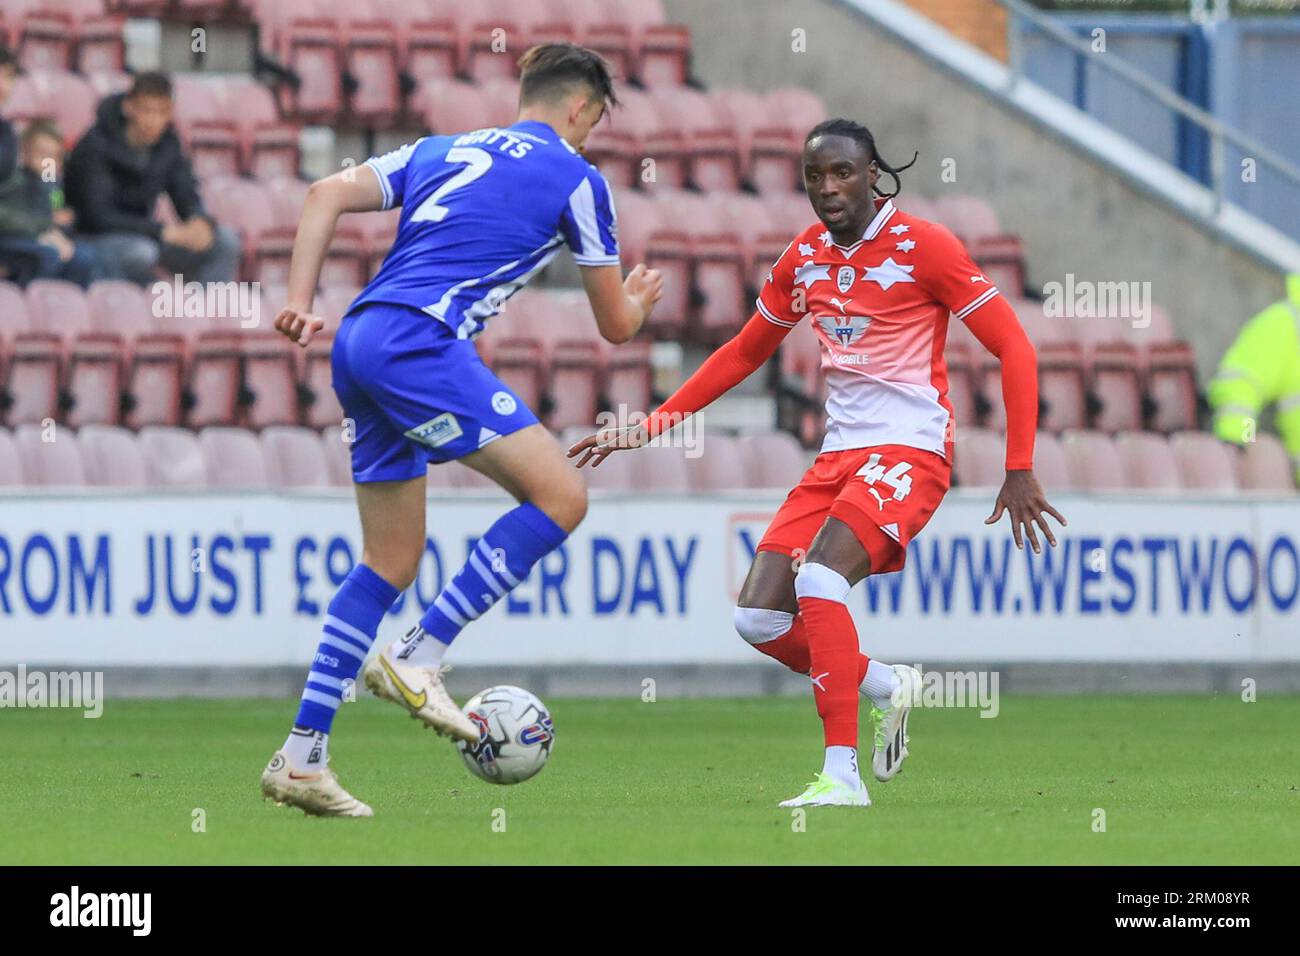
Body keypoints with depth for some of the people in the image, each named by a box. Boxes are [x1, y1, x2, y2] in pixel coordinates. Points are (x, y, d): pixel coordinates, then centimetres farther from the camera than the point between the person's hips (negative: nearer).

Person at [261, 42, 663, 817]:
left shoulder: (443, 151, 26)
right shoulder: (575, 179, 8)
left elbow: (328, 195, 15)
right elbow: (617, 325, 15)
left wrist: (300, 302, 10)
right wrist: (641, 297, 38)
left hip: (359, 345, 8)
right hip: (420, 342, -8)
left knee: (392, 563, 13)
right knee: (561, 497, -8)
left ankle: (301, 758, 9)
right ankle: (419, 658, -10)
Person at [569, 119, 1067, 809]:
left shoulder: (922, 246, -8)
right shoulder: (804, 258, 11)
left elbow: (1014, 348, -7)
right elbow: (744, 354, 24)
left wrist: (1019, 472, -12)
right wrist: (646, 429, 19)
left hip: (910, 452, -7)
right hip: (837, 456, 7)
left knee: (819, 579, -30)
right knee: (757, 617, -6)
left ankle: (841, 774, -28)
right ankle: (887, 687, 19)